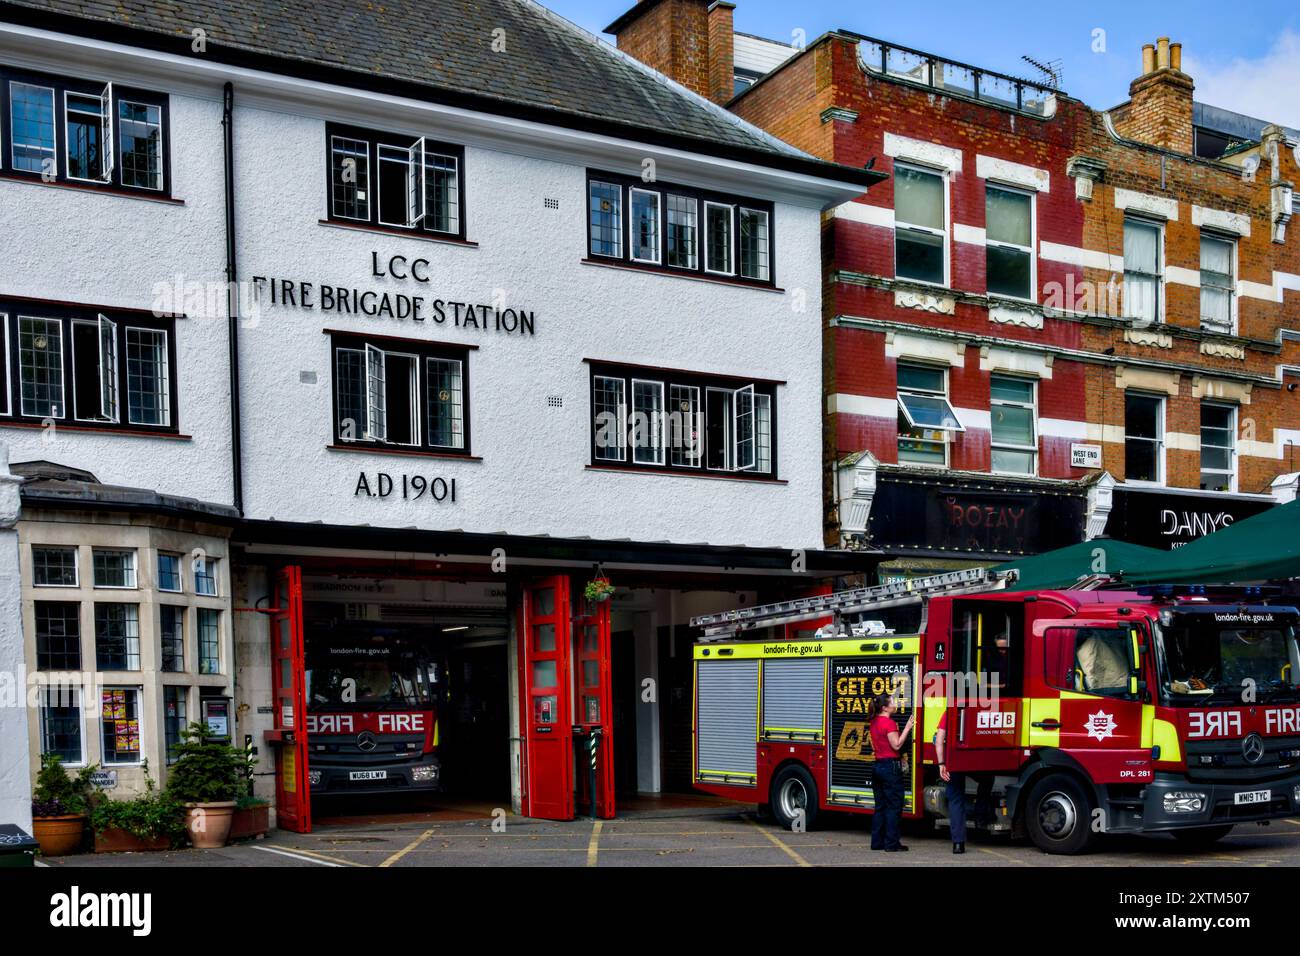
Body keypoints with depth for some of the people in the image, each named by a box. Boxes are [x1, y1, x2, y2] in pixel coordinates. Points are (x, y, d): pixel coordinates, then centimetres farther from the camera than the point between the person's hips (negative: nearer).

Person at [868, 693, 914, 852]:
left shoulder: (874, 722, 13)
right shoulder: (888, 722, -14)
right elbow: (896, 745, -18)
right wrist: (907, 728, -15)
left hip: (877, 765, 9)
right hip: (890, 766, -9)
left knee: (880, 806, 13)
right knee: (894, 806, -4)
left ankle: (877, 842, 14)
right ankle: (892, 843, -4)